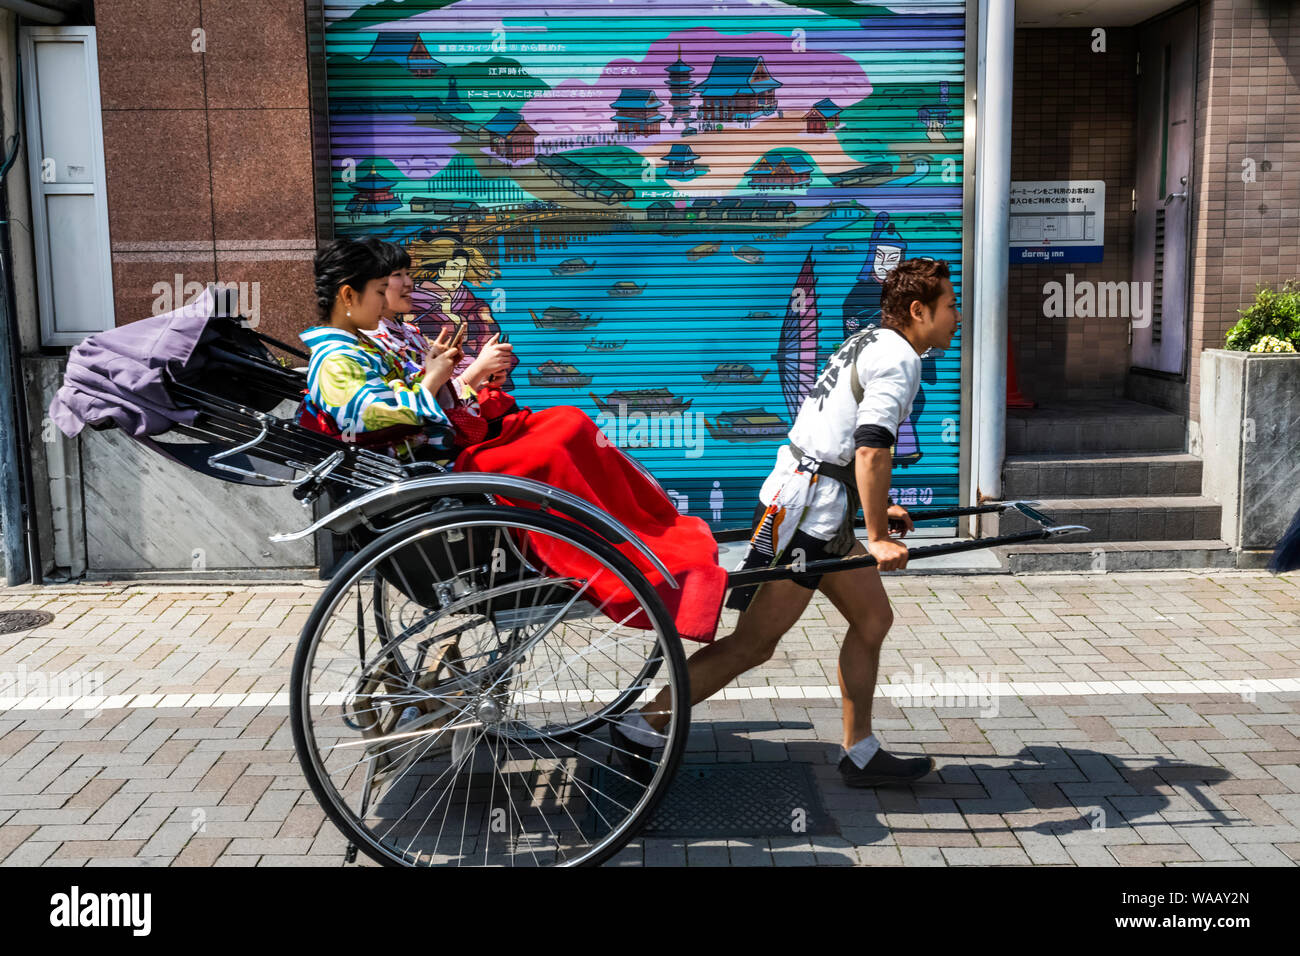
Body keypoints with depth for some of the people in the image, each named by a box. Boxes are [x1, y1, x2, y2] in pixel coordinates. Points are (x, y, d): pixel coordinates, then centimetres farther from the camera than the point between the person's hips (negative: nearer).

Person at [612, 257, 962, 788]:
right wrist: (876, 538, -18)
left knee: (872, 617, 14)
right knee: (753, 642, -6)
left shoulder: (870, 344, 19)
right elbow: (871, 449, -22)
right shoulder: (897, 358, -11)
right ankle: (640, 728, 1)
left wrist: (875, 507, 32)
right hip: (803, 511, -10)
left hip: (823, 511, 10)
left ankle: (860, 753, 23)